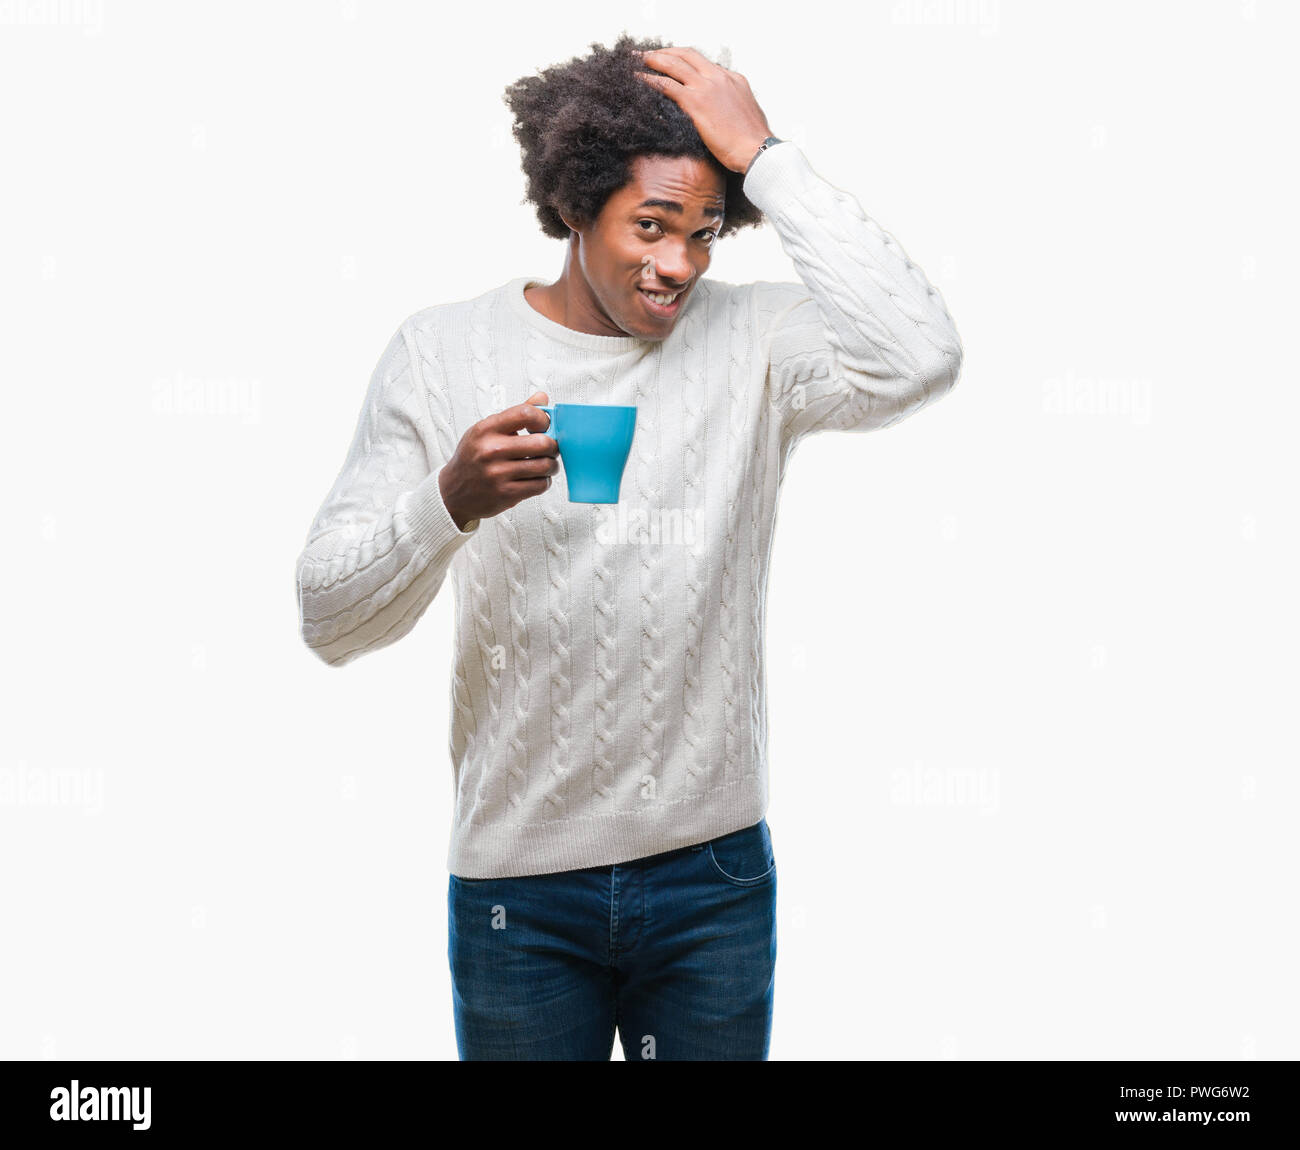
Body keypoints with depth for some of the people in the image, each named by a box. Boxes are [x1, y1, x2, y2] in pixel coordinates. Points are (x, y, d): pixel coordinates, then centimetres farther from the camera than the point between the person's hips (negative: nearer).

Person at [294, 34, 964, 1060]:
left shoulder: (749, 343, -3)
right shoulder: (443, 350, -2)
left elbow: (917, 360, -24)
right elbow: (329, 620, -5)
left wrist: (765, 156, -17)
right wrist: (450, 502, -25)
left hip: (716, 880, 0)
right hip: (518, 888, 0)